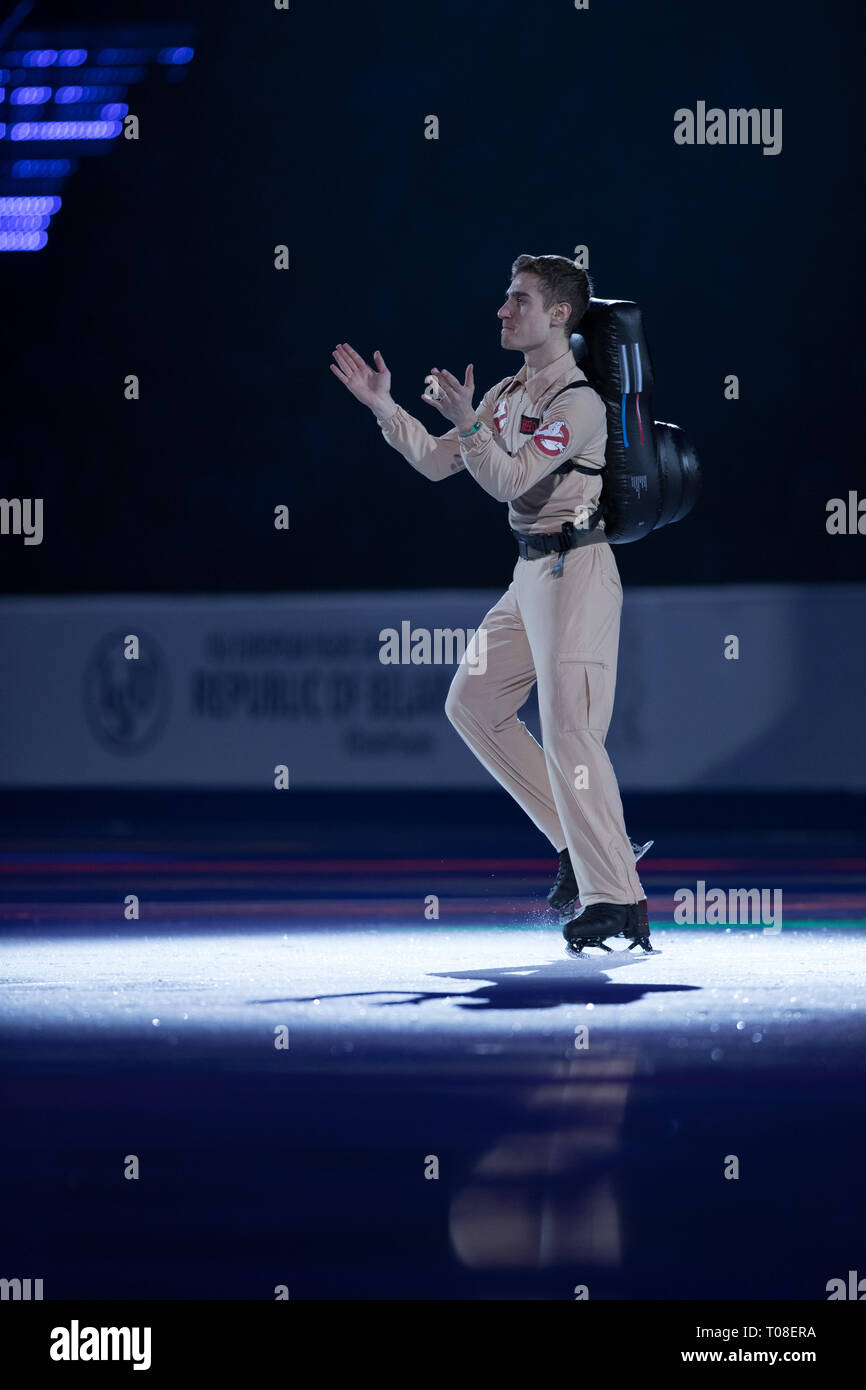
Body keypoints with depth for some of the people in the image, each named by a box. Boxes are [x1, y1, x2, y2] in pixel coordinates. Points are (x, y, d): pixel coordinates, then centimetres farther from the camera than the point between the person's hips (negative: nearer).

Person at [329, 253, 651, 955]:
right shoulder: (509, 395, 14)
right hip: (532, 573, 10)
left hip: (575, 569, -10)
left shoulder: (579, 401, -15)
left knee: (568, 730, -16)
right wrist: (383, 405, 10)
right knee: (473, 703, 16)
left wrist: (466, 422, -31)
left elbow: (509, 479, -23)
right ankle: (582, 844, 18)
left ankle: (618, 900, -16)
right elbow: (437, 462, 17)